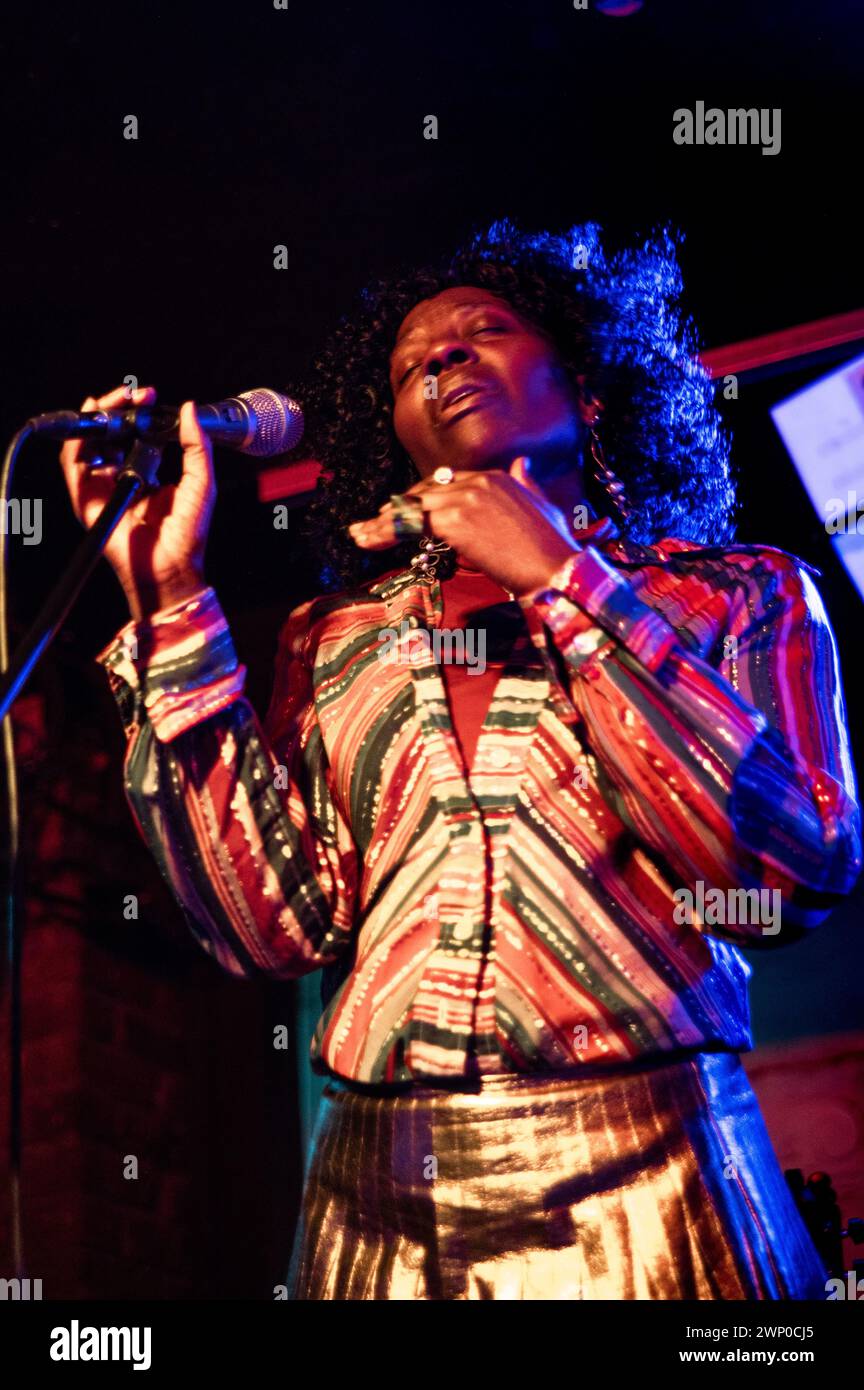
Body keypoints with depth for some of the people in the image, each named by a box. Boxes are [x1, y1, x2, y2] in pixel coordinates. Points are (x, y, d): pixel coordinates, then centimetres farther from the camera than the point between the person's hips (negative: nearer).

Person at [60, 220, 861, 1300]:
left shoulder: (738, 594, 6)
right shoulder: (334, 638, 12)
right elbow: (274, 924, -1)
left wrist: (561, 582, -8)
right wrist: (171, 603, -4)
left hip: (642, 1202, -2)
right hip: (379, 1206, 2)